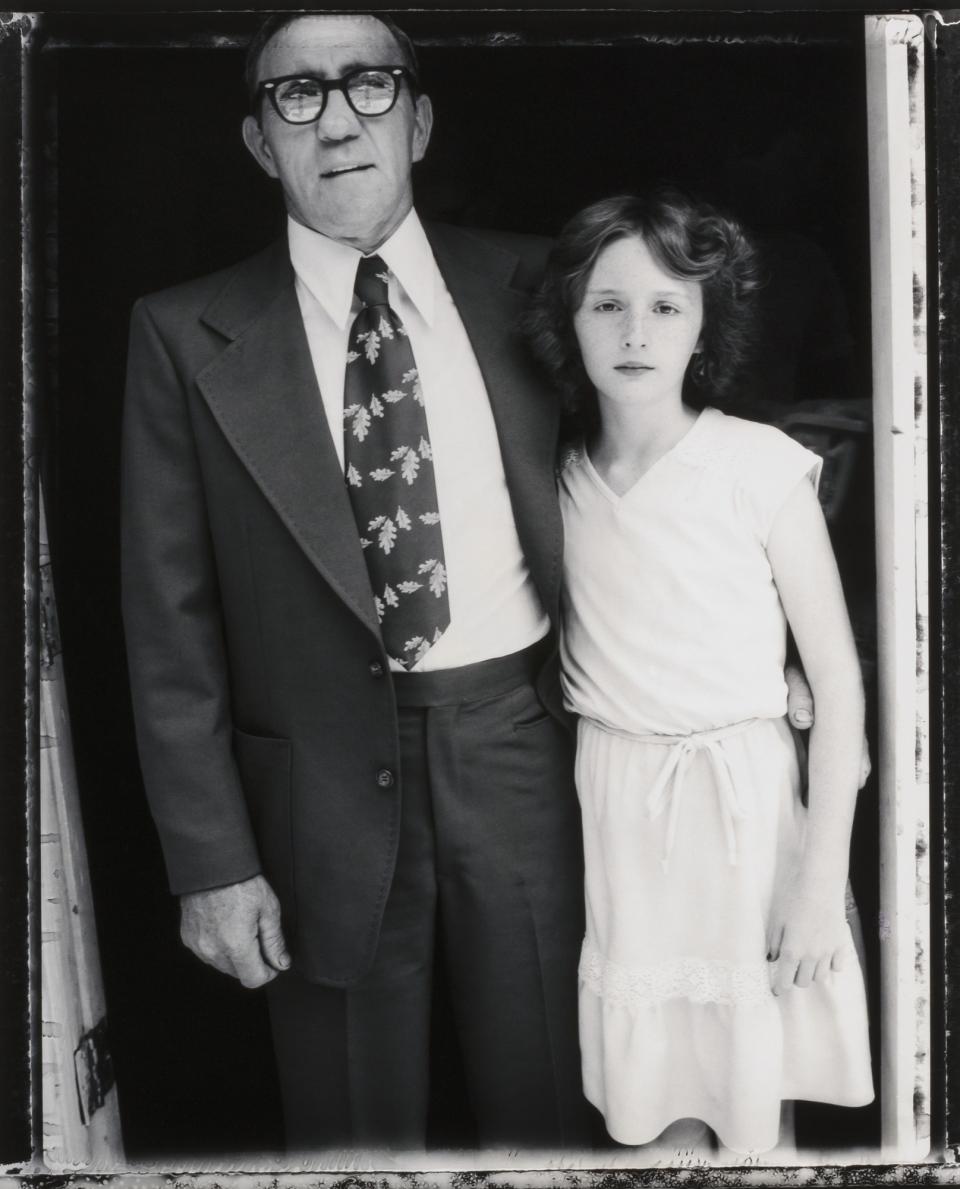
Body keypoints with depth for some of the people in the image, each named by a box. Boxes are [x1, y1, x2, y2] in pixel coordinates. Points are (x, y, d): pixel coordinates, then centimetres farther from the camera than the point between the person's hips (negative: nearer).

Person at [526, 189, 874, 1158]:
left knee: (748, 1101, 8)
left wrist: (823, 883, -11)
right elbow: (574, 662, 9)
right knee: (648, 1104, 12)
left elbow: (839, 685, -9)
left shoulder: (759, 467, -10)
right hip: (608, 807, 3)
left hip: (739, 797, -3)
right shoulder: (560, 483, 2)